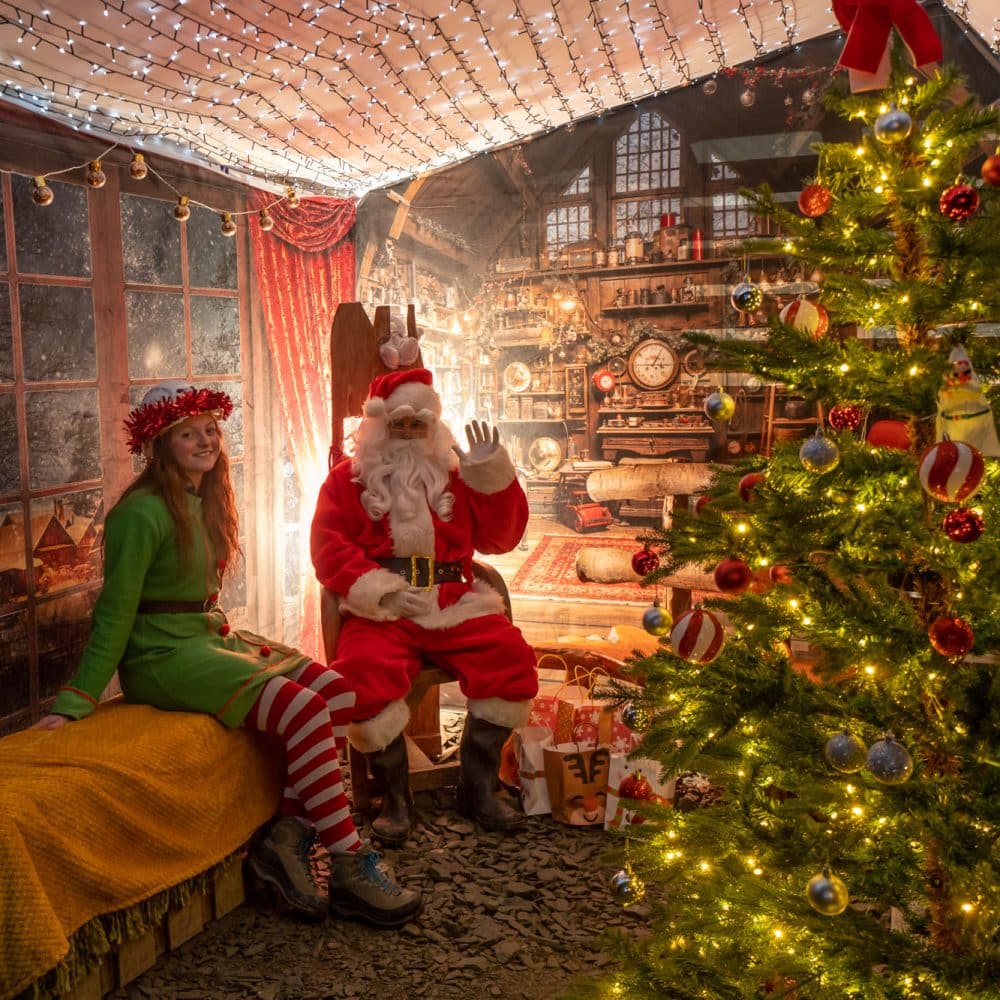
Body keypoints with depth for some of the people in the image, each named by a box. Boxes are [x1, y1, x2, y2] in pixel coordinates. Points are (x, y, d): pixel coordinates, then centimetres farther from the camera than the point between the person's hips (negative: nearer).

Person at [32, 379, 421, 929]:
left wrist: (229, 637, 13)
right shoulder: (143, 512, -13)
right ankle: (350, 870, -15)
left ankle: (287, 834, -8)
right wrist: (75, 702, -14)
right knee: (304, 710, -25)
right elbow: (114, 613, -13)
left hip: (210, 637, 8)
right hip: (162, 657, -8)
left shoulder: (205, 501, 12)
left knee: (337, 691, -12)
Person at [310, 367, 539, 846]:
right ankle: (395, 796, -10)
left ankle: (477, 786, -4)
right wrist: (381, 590, -14)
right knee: (366, 672, -33)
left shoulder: (454, 475, 19)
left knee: (511, 658, -22)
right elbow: (328, 546, 0)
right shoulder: (348, 479, 12)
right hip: (381, 612, -2)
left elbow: (500, 537, 13)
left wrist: (493, 474, 0)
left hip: (452, 607, 3)